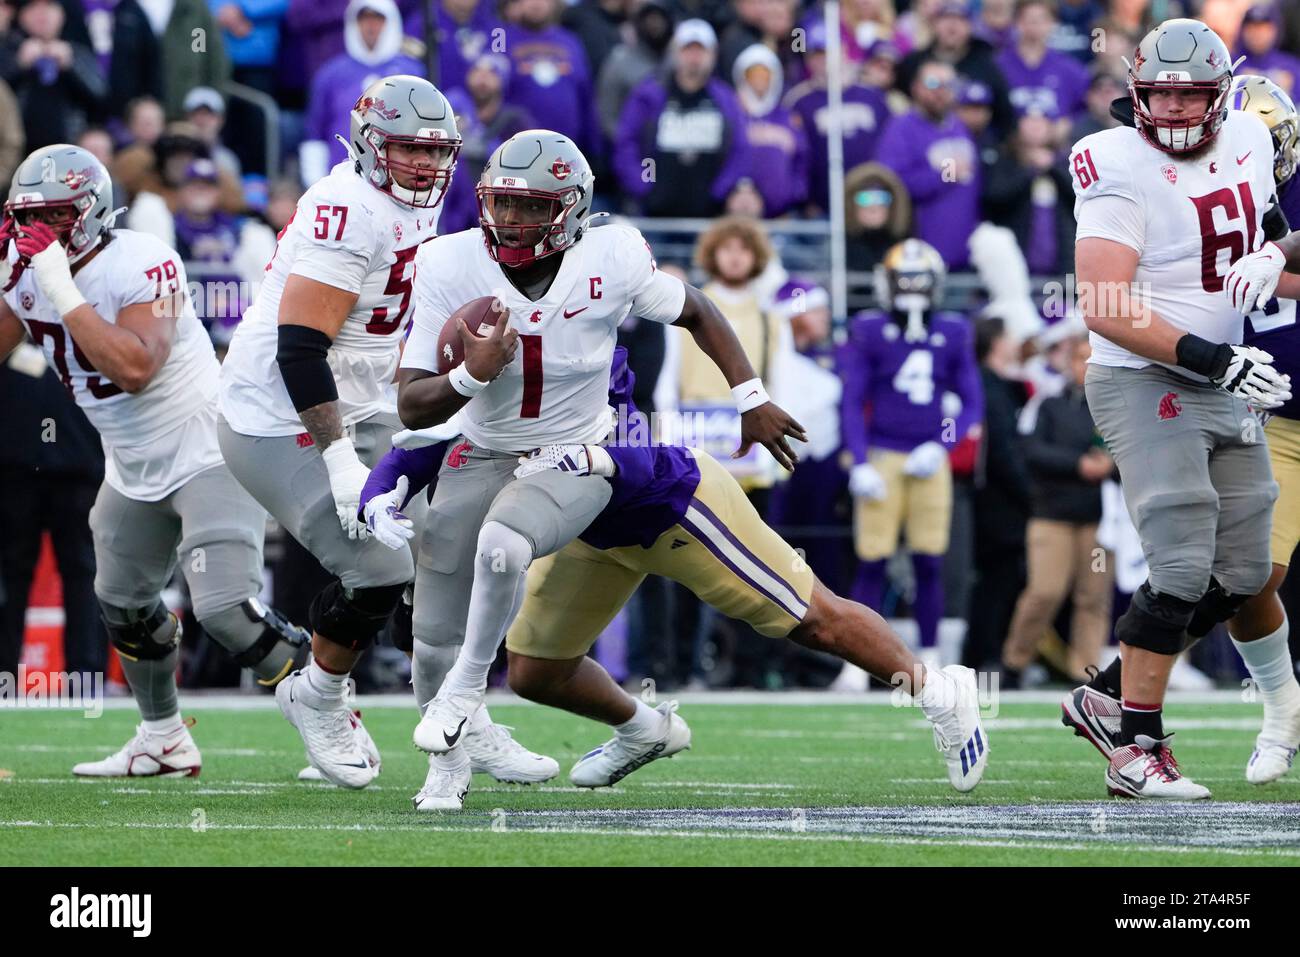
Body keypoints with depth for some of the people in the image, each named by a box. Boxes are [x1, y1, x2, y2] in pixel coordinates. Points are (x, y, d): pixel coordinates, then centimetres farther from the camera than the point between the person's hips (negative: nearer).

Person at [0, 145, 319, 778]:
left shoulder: (141, 265, -24)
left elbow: (136, 369, -36)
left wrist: (63, 293, -34)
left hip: (209, 455, -9)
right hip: (136, 467, 9)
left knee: (225, 611, -19)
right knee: (124, 605, 18)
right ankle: (164, 739, 37)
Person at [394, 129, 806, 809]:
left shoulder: (611, 260, -17)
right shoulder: (451, 267, -16)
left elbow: (694, 311, 4)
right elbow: (411, 407, -14)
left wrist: (751, 399, 3)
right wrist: (472, 376, -33)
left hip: (574, 460, -2)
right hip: (482, 458, 2)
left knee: (501, 544, -35)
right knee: (433, 643, 3)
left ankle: (470, 679, -7)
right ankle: (448, 763, 34)